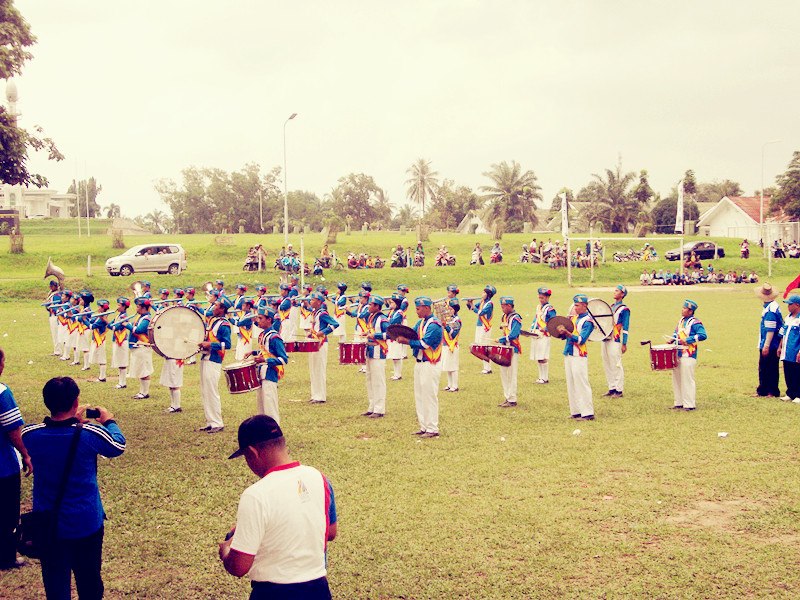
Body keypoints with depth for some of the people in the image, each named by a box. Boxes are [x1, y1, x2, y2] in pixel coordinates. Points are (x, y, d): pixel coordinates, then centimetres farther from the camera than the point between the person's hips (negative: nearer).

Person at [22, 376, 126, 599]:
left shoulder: (29, 434, -15)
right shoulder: (90, 433, -20)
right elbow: (118, 446, 2)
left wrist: (73, 420, 16)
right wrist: (109, 422, 18)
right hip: (86, 524, -2)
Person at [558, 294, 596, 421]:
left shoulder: (587, 321, -8)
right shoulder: (574, 318, 15)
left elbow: (581, 340, -17)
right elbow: (566, 336, 18)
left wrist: (567, 333, -26)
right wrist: (562, 332, -4)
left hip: (579, 357, -8)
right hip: (568, 355, 8)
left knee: (581, 384, -8)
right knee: (571, 385, 10)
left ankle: (587, 413, -4)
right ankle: (576, 411, 17)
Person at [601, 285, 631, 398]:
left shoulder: (624, 309, -5)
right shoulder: (611, 307, 18)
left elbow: (625, 328, -9)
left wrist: (624, 344, -12)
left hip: (615, 341, -8)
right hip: (605, 339, 8)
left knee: (616, 366, -5)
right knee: (607, 366, 9)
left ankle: (618, 390, 0)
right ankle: (611, 388, 17)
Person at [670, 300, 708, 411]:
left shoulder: (695, 322, -12)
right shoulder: (681, 321, 14)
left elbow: (703, 335, -22)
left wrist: (688, 340, -24)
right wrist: (673, 339, 10)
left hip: (688, 356, -9)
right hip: (678, 355, 9)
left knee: (687, 380, -6)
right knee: (677, 379, 13)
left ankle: (689, 405, 0)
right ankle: (679, 403, 22)